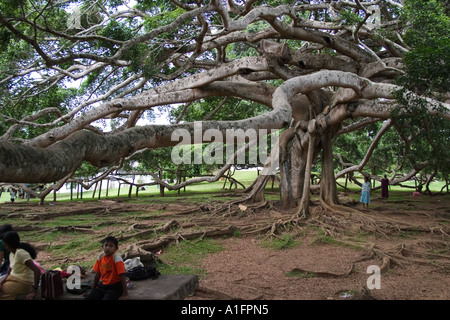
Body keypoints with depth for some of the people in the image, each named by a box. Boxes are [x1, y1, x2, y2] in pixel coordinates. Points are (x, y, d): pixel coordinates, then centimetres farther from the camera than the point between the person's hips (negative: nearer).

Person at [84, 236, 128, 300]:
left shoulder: (116, 257, -19)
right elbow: (98, 274, 9)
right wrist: (93, 289, 14)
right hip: (102, 285, 6)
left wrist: (125, 294, -22)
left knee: (106, 298, -31)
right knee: (87, 298, -11)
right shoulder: (100, 256, -2)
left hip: (114, 287, -6)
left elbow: (122, 276, -20)